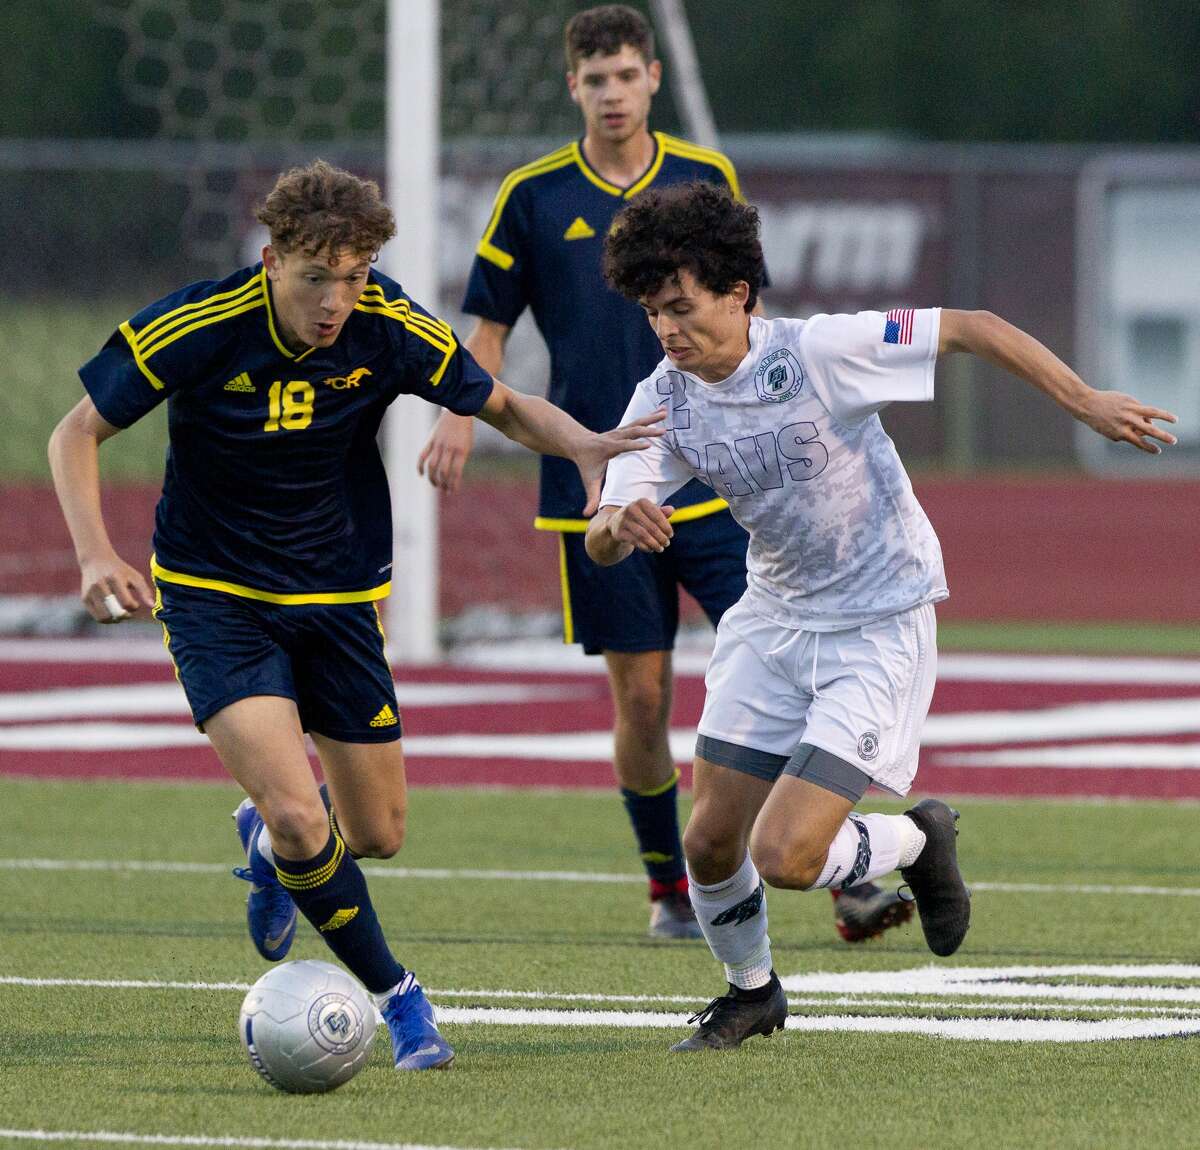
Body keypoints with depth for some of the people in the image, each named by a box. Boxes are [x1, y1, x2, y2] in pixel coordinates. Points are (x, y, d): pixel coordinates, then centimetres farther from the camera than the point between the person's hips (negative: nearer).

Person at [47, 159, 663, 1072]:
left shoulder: (391, 331, -15)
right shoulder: (196, 328, -22)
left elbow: (504, 406, 0)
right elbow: (78, 432, -9)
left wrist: (583, 445, -21)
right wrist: (96, 554, -24)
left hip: (338, 597, 3)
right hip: (213, 597, -3)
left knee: (376, 833, 9)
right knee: (299, 815, -20)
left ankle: (268, 838, 45)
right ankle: (396, 996, 2)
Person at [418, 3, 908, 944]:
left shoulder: (707, 180, 4)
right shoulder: (533, 196, 1)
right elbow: (490, 328, 7)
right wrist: (461, 417, -9)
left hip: (713, 482, 1)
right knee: (641, 698, 2)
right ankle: (669, 891, 20)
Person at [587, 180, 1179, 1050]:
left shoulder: (818, 351, -23)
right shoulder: (663, 401, -8)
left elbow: (971, 328, -17)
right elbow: (600, 546, -12)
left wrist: (1088, 405, -21)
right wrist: (620, 525, -37)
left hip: (880, 627, -6)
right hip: (773, 618, 6)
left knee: (786, 858, -16)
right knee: (710, 844, 4)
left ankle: (918, 841, 16)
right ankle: (752, 993, 35)